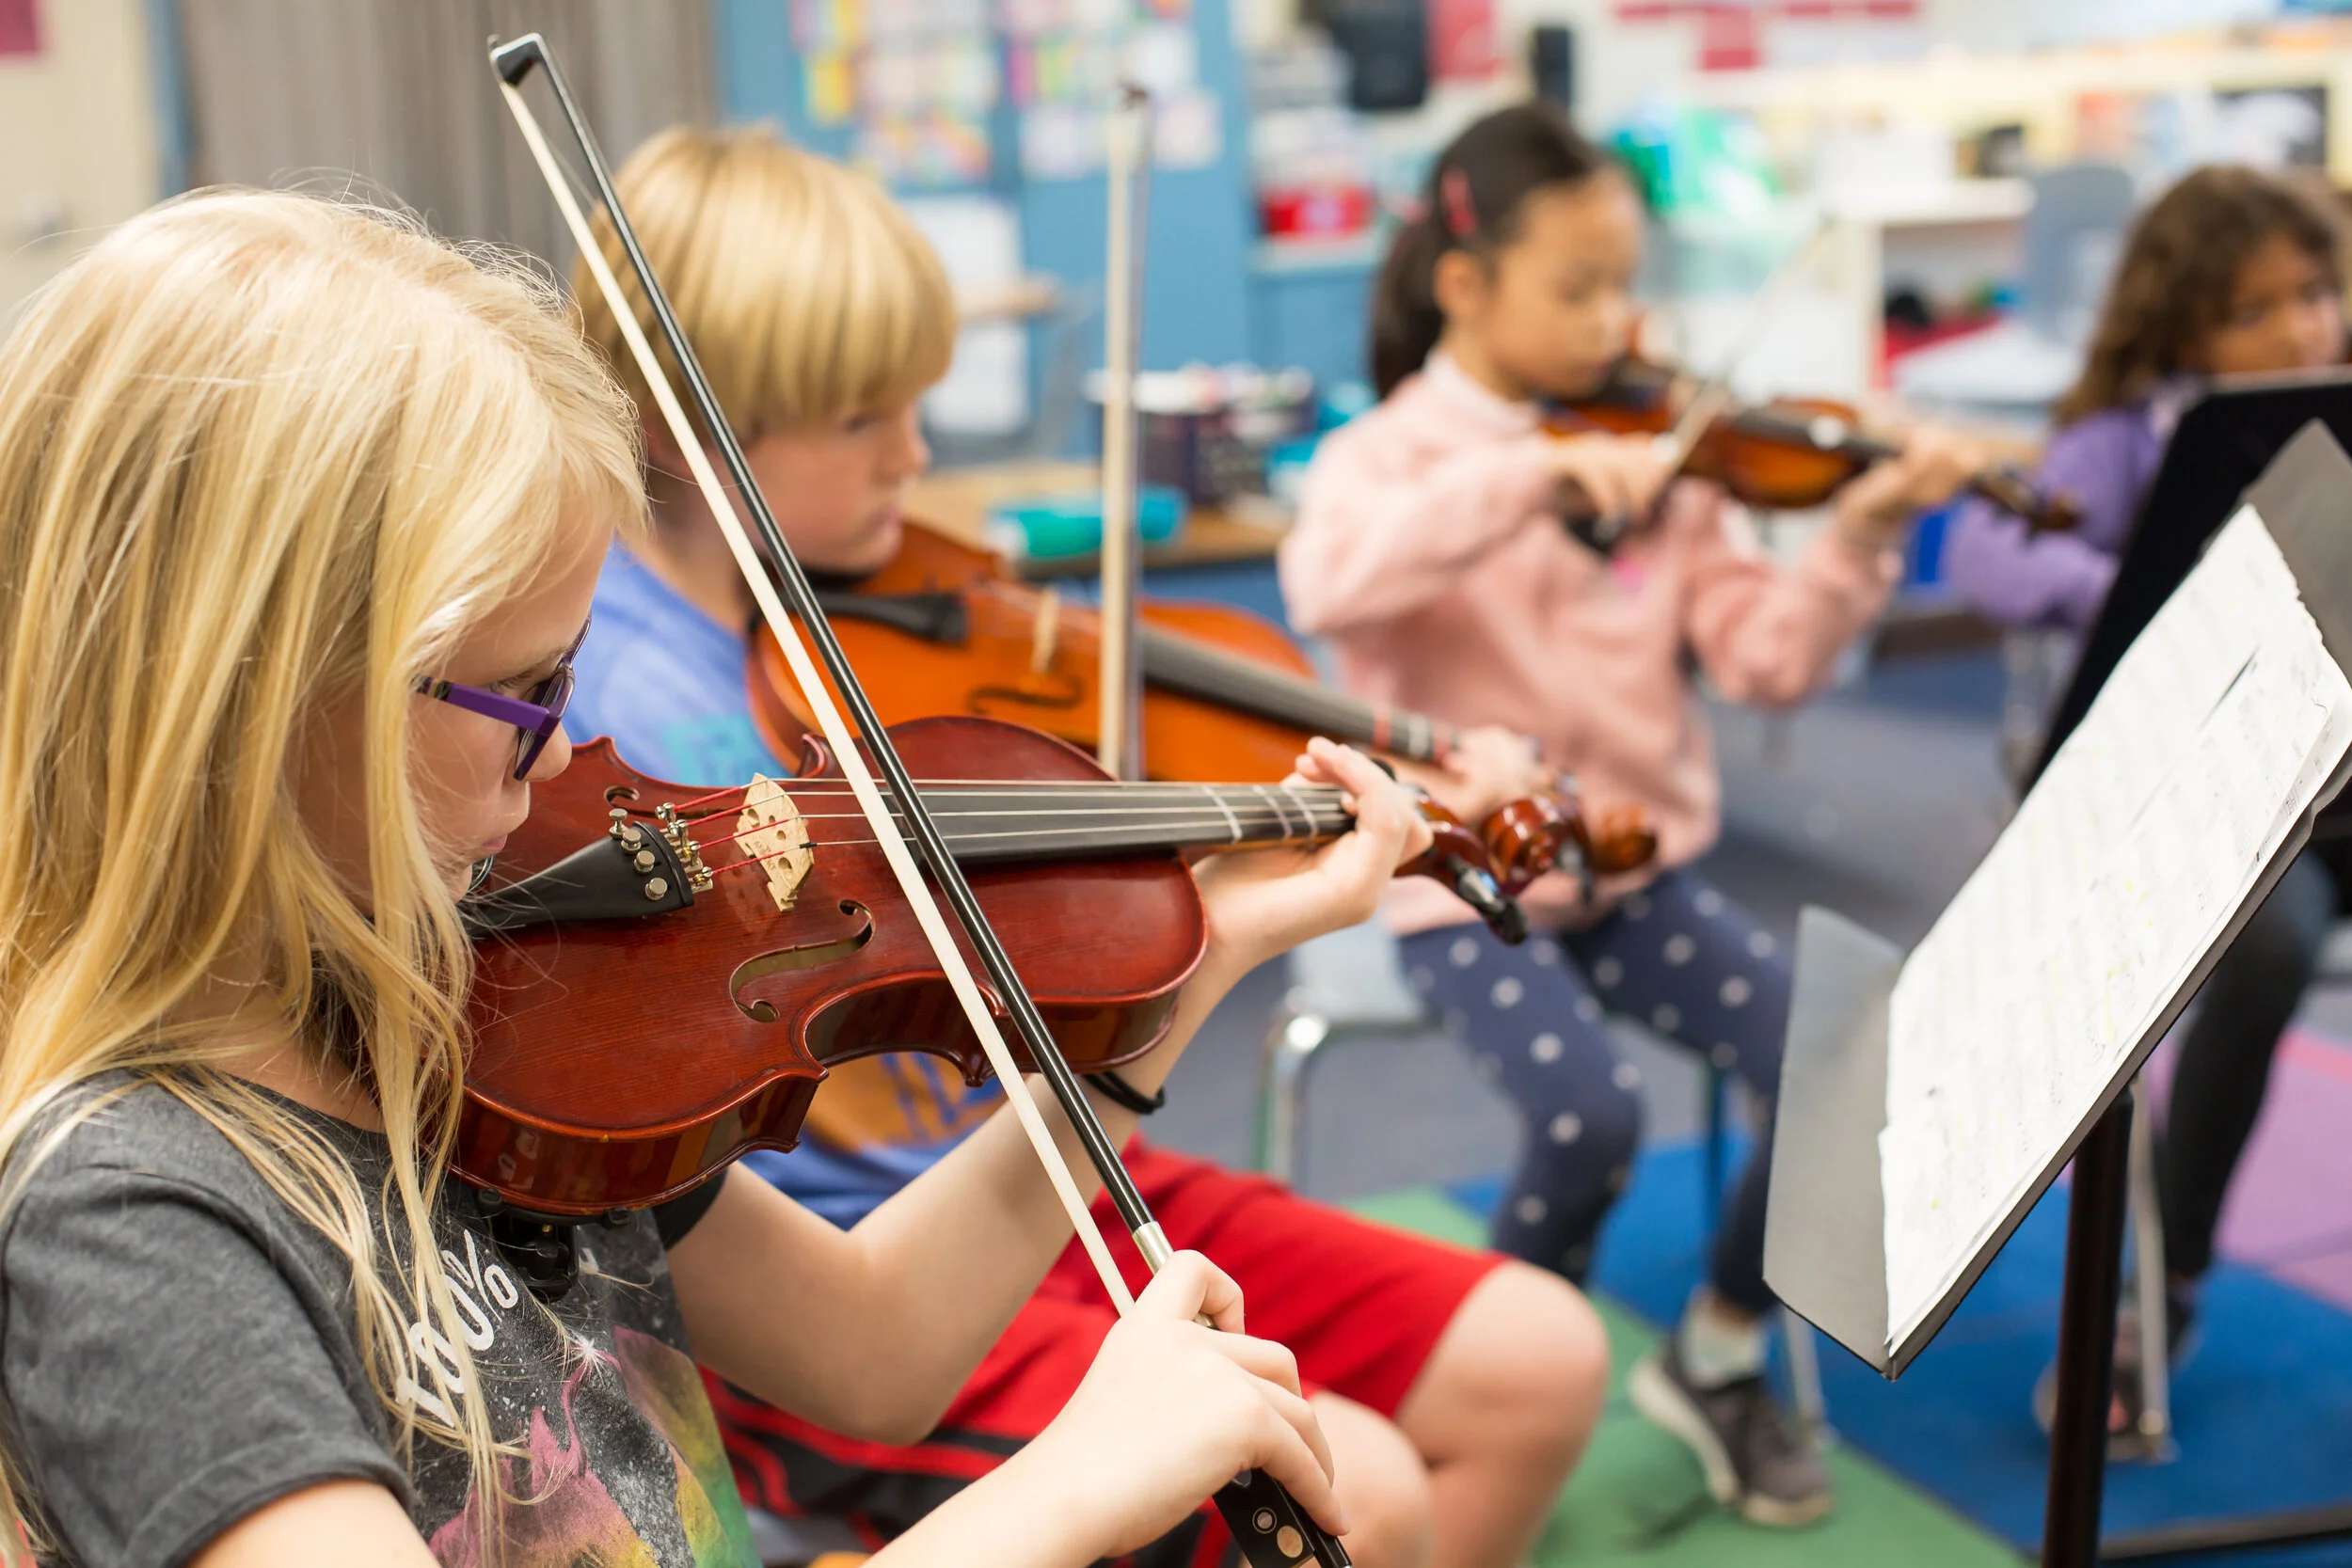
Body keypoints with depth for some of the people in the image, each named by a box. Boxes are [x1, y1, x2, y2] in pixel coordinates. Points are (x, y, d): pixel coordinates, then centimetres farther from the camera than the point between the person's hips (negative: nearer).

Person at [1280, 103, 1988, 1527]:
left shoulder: (1661, 461, 5)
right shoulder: (1389, 453, -7)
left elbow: (1766, 658, -1)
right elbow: (1325, 582, -32)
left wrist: (1861, 538, -17)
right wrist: (1537, 471, -38)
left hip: (1639, 866, 4)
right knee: (1592, 1114, -28)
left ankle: (1720, 1355, 12)